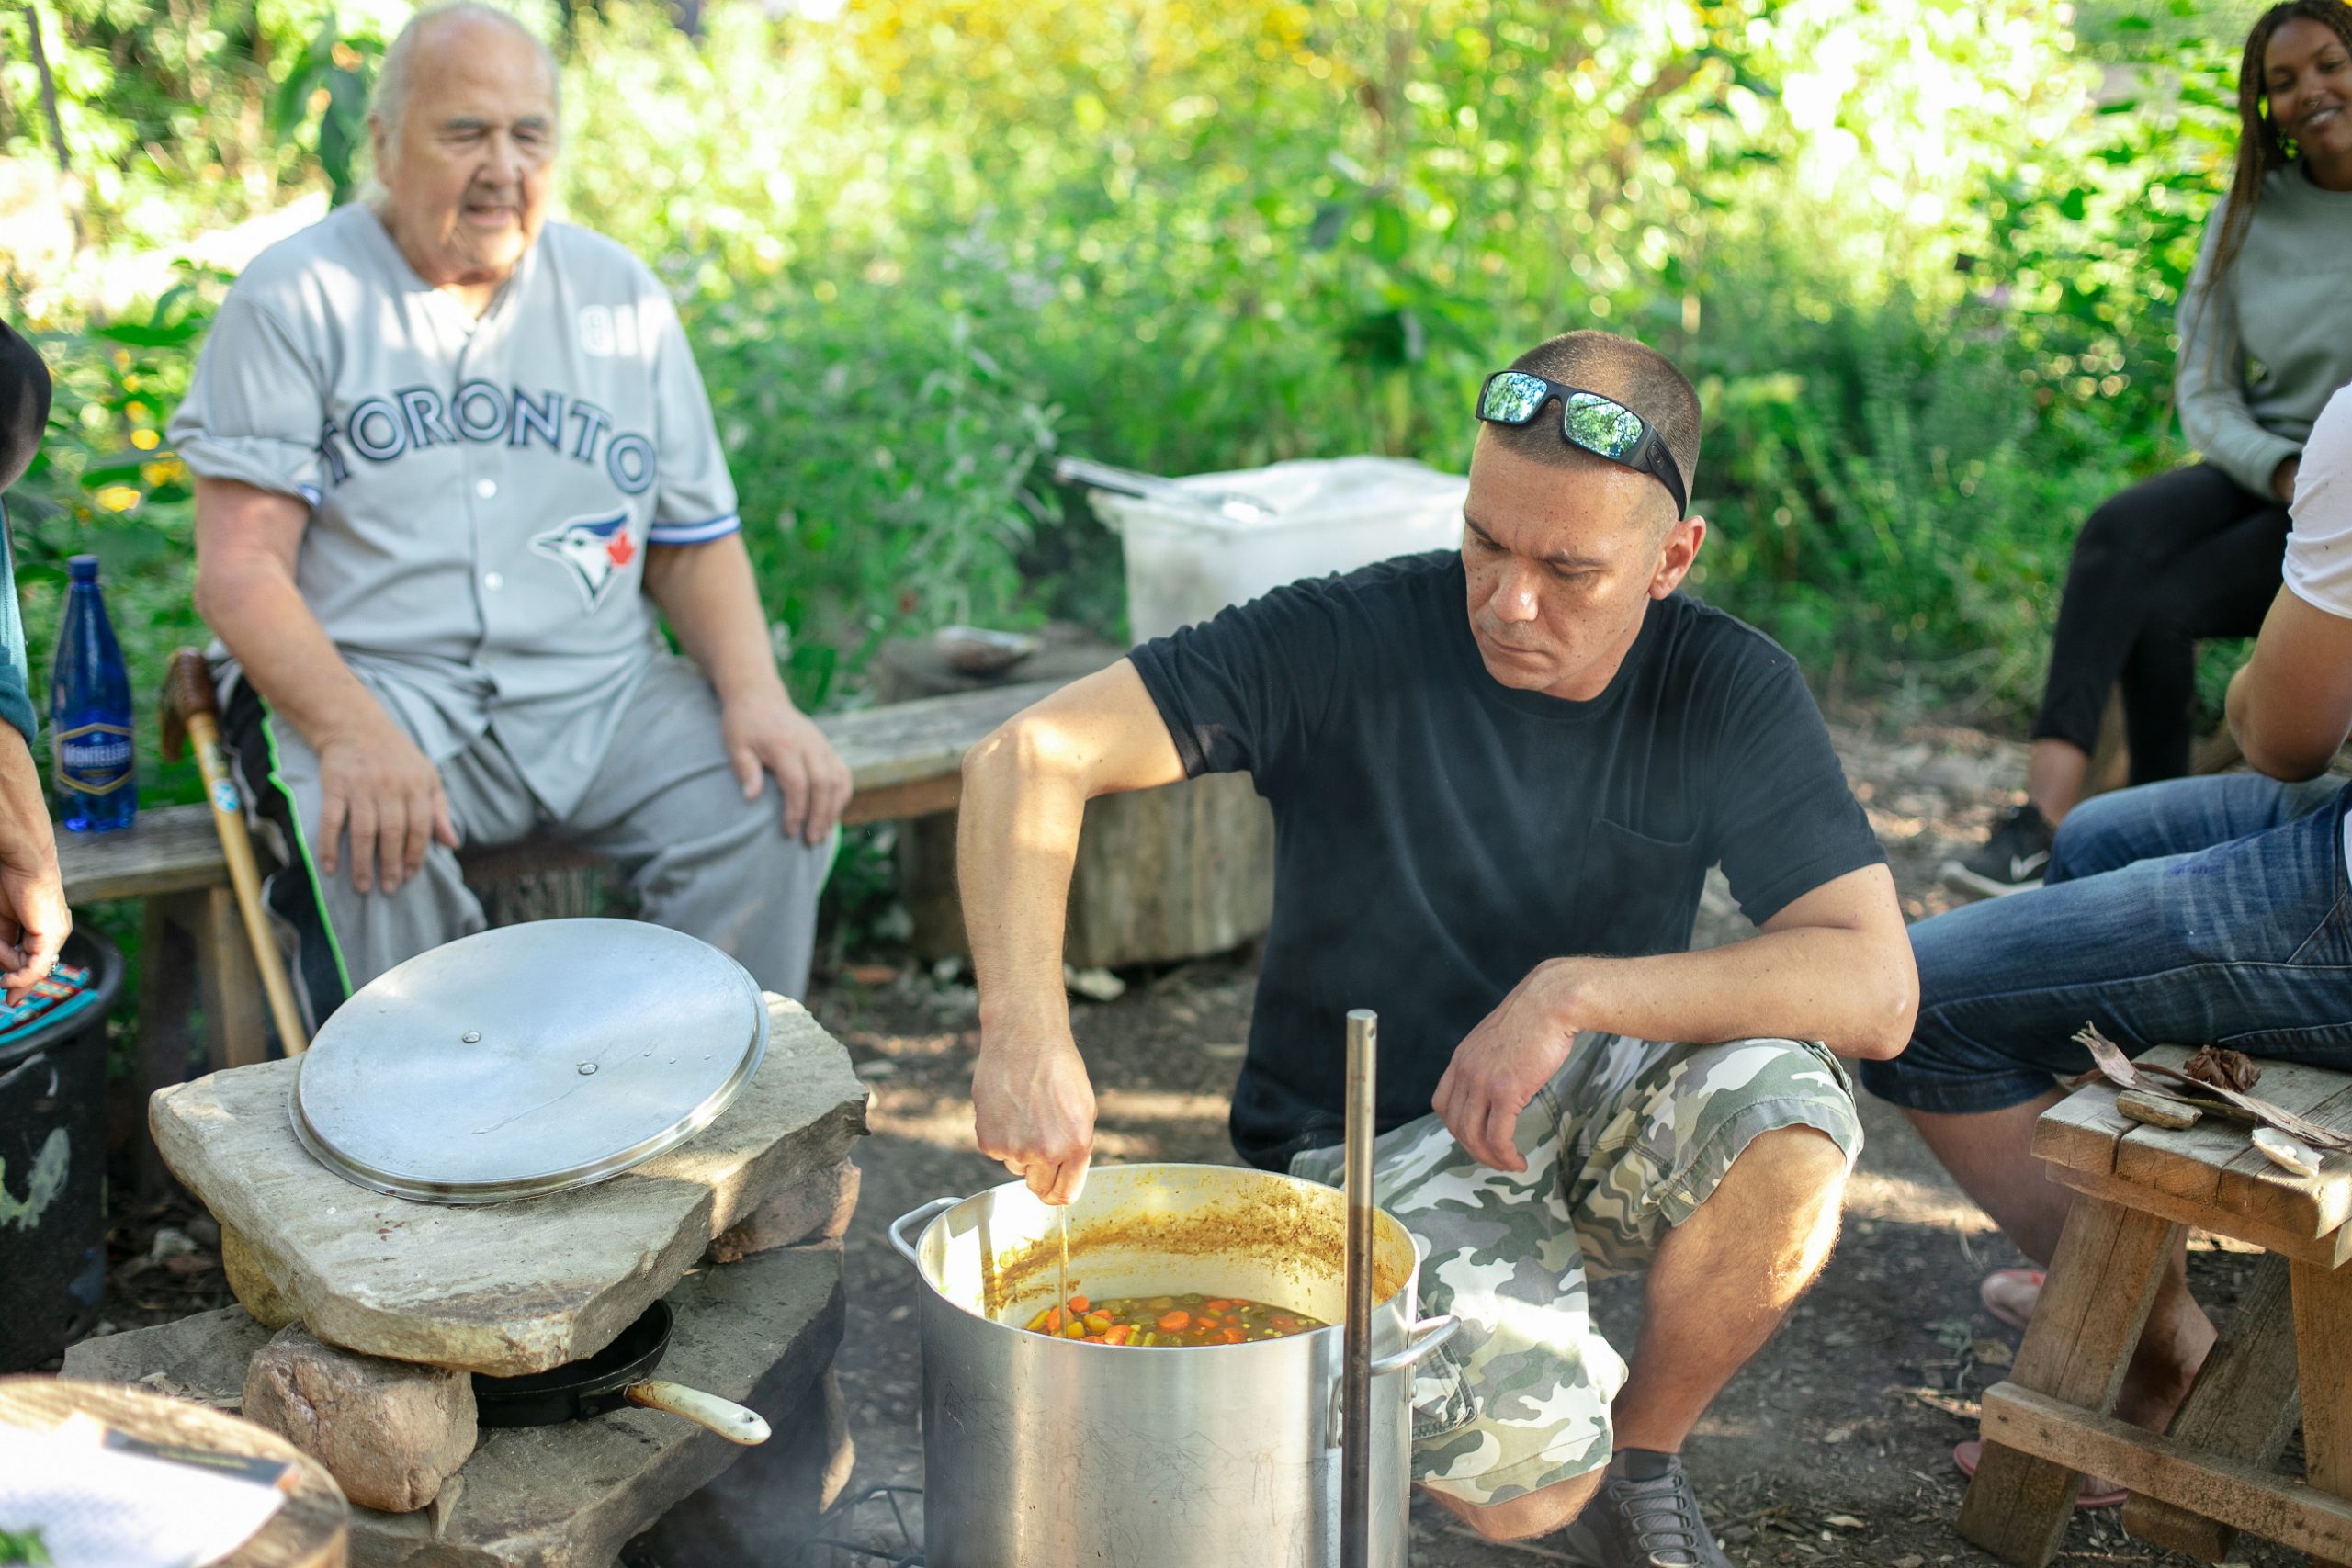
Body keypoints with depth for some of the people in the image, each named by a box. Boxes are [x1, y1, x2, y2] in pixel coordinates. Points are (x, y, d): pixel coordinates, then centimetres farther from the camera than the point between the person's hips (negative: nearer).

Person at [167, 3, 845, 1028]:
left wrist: (756, 694, -9)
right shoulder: (294, 297, 1)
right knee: (371, 844, -34)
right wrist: (355, 733, -27)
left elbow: (695, 543, 12)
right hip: (357, 681, -3)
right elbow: (239, 571, -8)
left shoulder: (618, 295, 12)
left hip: (597, 690, 3)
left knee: (776, 810, -20)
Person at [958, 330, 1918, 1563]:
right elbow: (1032, 755, -24)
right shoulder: (1350, 642, -18)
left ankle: (1641, 1458, 0)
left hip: (1588, 1113, 3)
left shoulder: (1731, 690, -10)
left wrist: (1573, 993, -28)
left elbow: (1876, 987, -17)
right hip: (1374, 1141, -3)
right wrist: (1026, 1031, -39)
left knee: (1782, 1123, -30)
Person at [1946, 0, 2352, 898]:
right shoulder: (2250, 213, 8)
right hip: (2260, 474, 3)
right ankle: (2048, 802, -42)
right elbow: (2204, 393, 5)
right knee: (2119, 529, -30)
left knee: (2158, 607, -27)